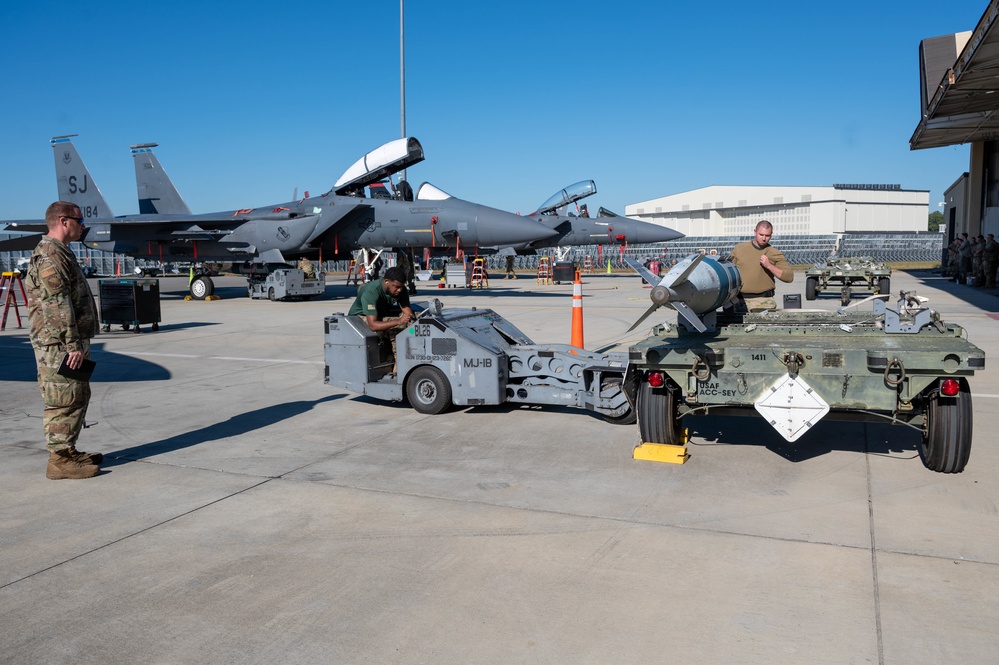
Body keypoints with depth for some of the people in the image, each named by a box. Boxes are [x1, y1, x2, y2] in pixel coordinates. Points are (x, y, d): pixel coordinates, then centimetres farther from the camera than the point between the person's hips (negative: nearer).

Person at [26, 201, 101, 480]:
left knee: (78, 397, 15)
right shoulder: (50, 255, -15)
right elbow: (58, 305, -21)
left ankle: (68, 451, 24)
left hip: (71, 343, 11)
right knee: (64, 401, -6)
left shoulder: (60, 253, 20)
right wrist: (73, 344, -22)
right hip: (60, 345, -11)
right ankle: (60, 460, 0)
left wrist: (81, 342, 23)